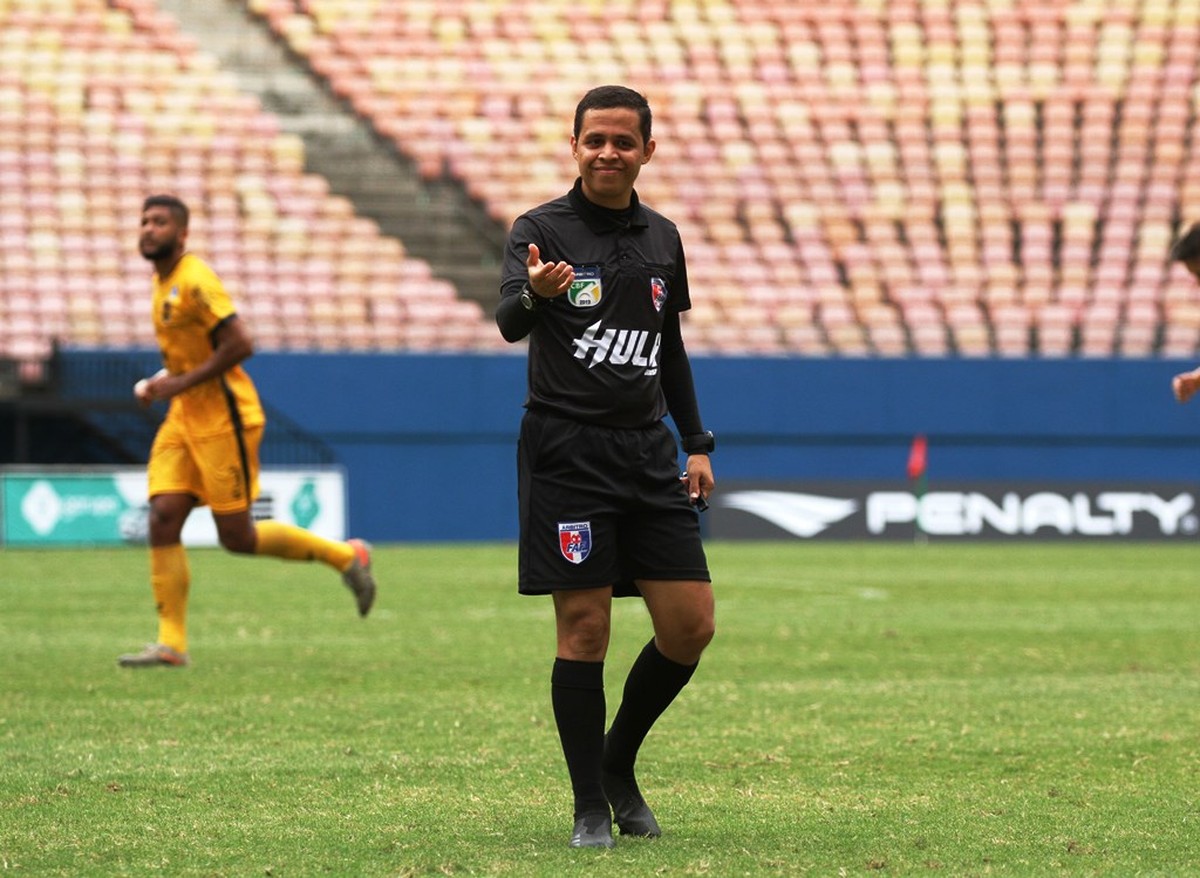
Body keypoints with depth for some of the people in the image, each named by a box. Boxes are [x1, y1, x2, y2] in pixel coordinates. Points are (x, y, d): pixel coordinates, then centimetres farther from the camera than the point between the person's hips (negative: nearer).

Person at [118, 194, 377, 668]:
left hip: (223, 419, -9)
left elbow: (240, 344, -23)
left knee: (236, 536, -4)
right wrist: (160, 381, 11)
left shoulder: (194, 281, -17)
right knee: (163, 517, -5)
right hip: (185, 418, 9)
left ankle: (345, 556, 13)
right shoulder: (162, 282, 13)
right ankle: (171, 643, -4)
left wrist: (181, 383, -20)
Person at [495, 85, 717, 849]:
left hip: (647, 452, 5)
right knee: (584, 627, -6)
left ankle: (619, 762, 21)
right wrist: (534, 293, -44)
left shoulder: (662, 237, 12)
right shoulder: (542, 229, -5)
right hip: (565, 453, -5)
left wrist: (697, 444, 16)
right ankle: (591, 806, 3)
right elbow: (509, 321, -21)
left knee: (691, 624, 0)